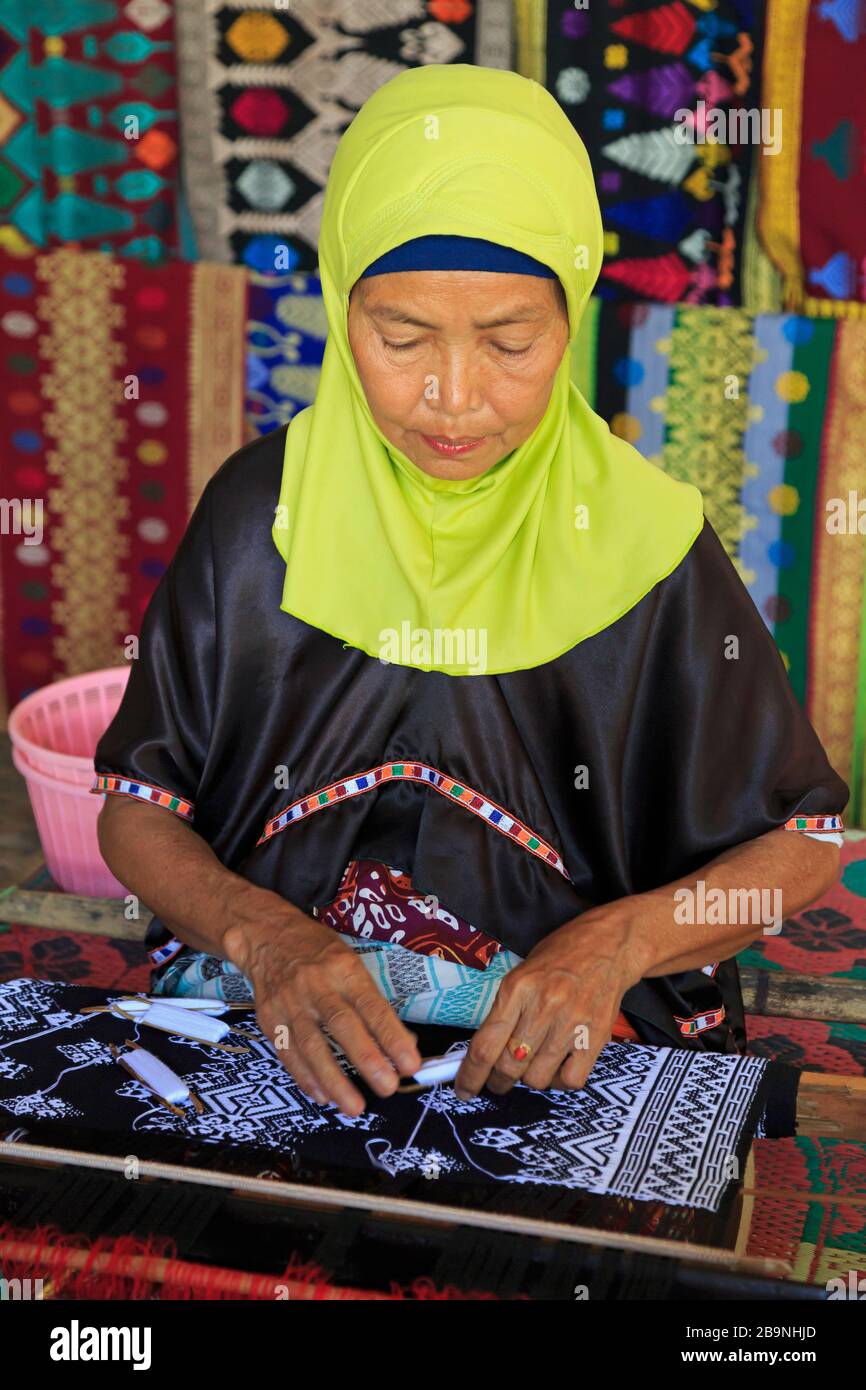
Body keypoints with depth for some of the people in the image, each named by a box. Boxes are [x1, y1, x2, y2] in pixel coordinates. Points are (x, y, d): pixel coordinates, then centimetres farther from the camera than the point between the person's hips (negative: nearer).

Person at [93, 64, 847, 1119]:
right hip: (262, 1020, 1)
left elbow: (803, 842, 2)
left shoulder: (641, 538, -6)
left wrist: (621, 937, -16)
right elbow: (137, 812, 2)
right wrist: (263, 937, -17)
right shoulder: (260, 507, -2)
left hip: (560, 1049, 0)